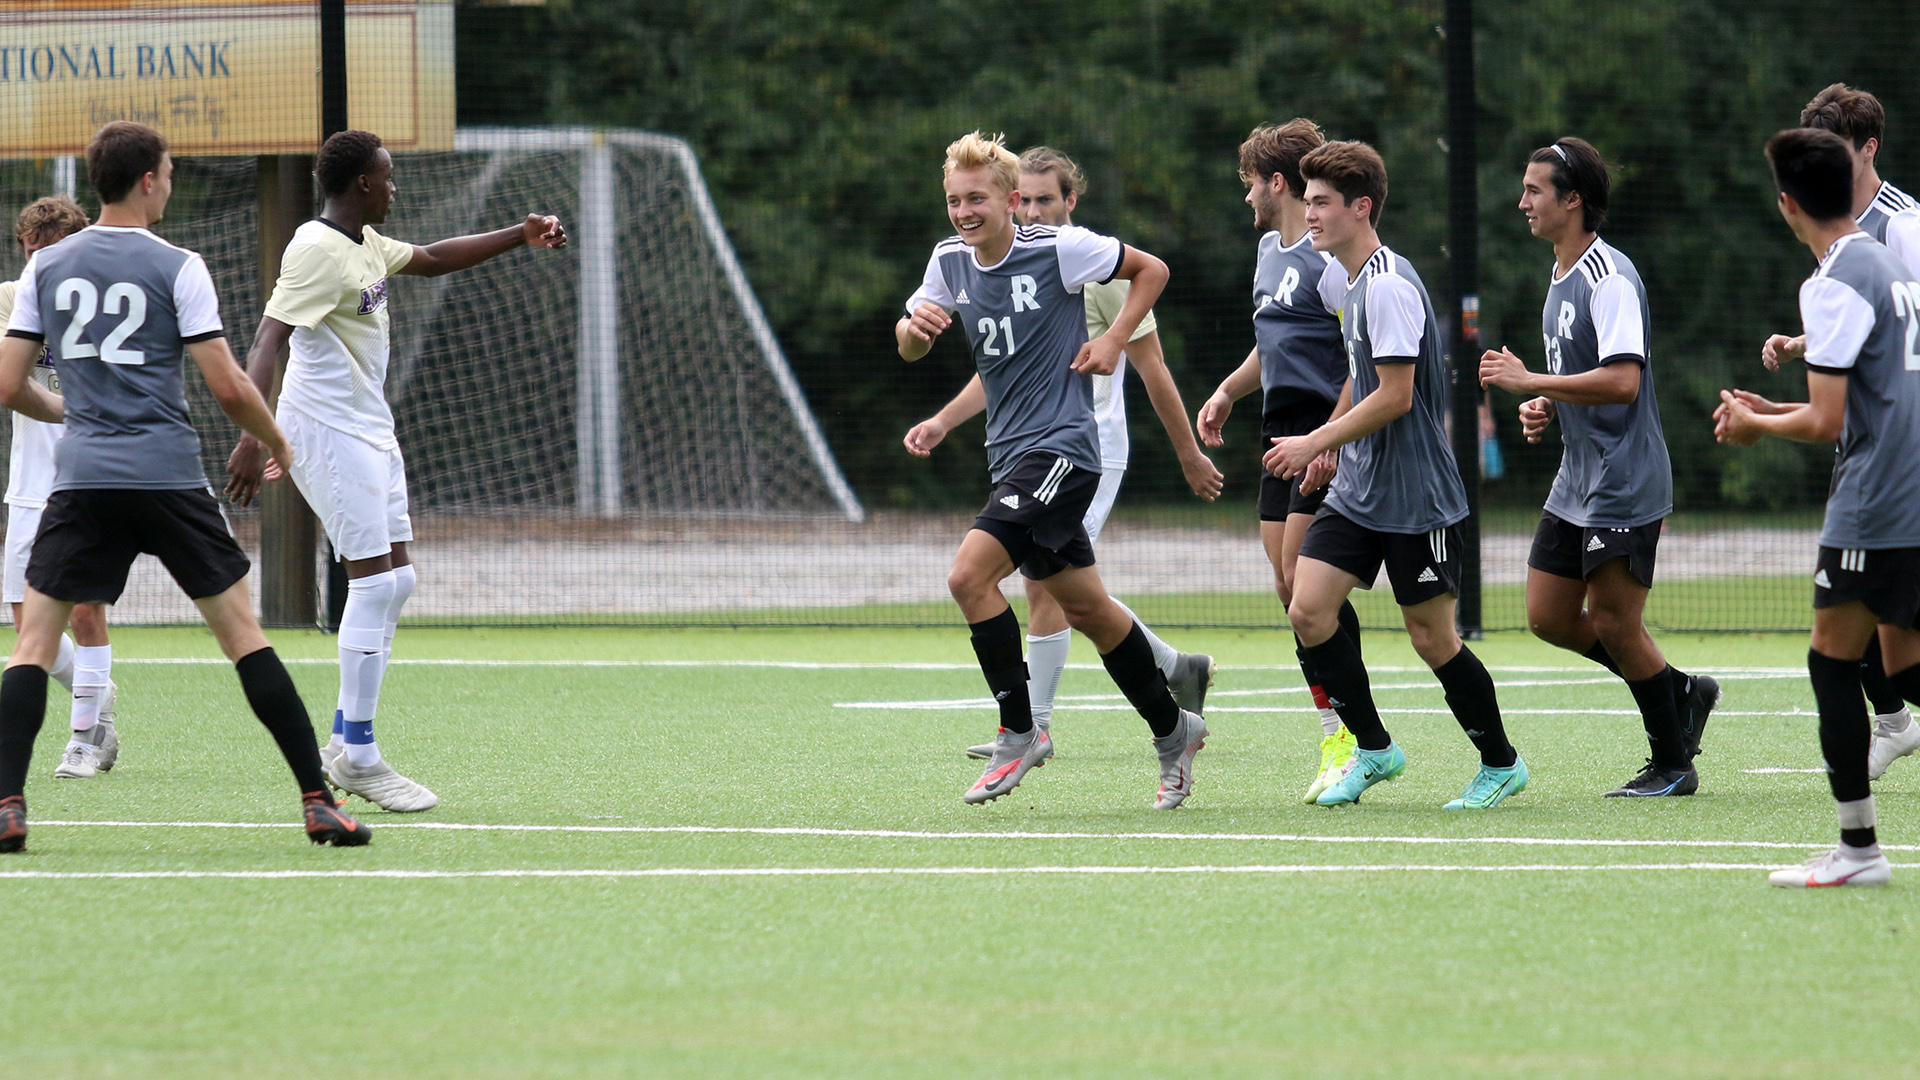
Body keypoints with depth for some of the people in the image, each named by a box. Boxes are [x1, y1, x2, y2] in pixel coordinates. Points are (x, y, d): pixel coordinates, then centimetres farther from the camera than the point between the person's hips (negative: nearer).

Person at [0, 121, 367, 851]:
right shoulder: (175, 268, -3)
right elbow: (227, 387, -7)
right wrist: (275, 442, 12)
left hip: (83, 479, 2)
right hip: (170, 478, -2)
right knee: (241, 631, 5)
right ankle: (318, 802, 3)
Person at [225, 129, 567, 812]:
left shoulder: (366, 243, 12)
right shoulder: (316, 251, -18)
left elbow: (432, 260, 31)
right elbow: (266, 343, -26)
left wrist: (520, 237, 30)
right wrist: (251, 440, -36)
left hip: (369, 429, 10)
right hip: (328, 430, -10)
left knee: (395, 581, 9)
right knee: (375, 581, -11)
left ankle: (344, 742, 14)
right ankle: (358, 758, -6)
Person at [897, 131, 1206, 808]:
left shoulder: (1060, 249, -11)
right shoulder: (950, 262, 6)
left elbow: (1152, 270, 2)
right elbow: (909, 349, 13)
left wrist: (1114, 340, -9)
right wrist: (915, 326, -10)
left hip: (1060, 446, -8)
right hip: (1010, 454, 8)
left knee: (970, 575, -21)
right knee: (1086, 607, 14)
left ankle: (1020, 731, -11)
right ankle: (1172, 730, 28)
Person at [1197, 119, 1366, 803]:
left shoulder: (1331, 257, -13)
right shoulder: (1271, 249, 18)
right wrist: (1229, 391, 22)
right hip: (1284, 431, 9)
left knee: (1307, 580, -15)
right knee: (1289, 586, 5)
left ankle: (1346, 739, -11)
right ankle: (1338, 740, 9)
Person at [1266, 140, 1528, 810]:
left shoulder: (1389, 285, -19)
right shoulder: (1354, 281, 11)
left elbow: (1395, 396, -22)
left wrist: (1316, 443, -18)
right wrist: (1331, 441, 24)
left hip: (1414, 496, -9)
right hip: (1356, 490, 9)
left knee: (1432, 637, -1)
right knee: (1309, 609, -4)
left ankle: (1501, 765, 16)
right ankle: (1372, 748, 9)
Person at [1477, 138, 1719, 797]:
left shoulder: (1609, 277, -17)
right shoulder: (1562, 278, 14)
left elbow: (1621, 380, -27)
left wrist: (1530, 382, -22)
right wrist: (1545, 407, 7)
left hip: (1625, 485, -10)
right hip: (1577, 485, 10)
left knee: (1613, 624, -5)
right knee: (1549, 618, 9)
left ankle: (1673, 763, 9)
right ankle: (1682, 694, 22)